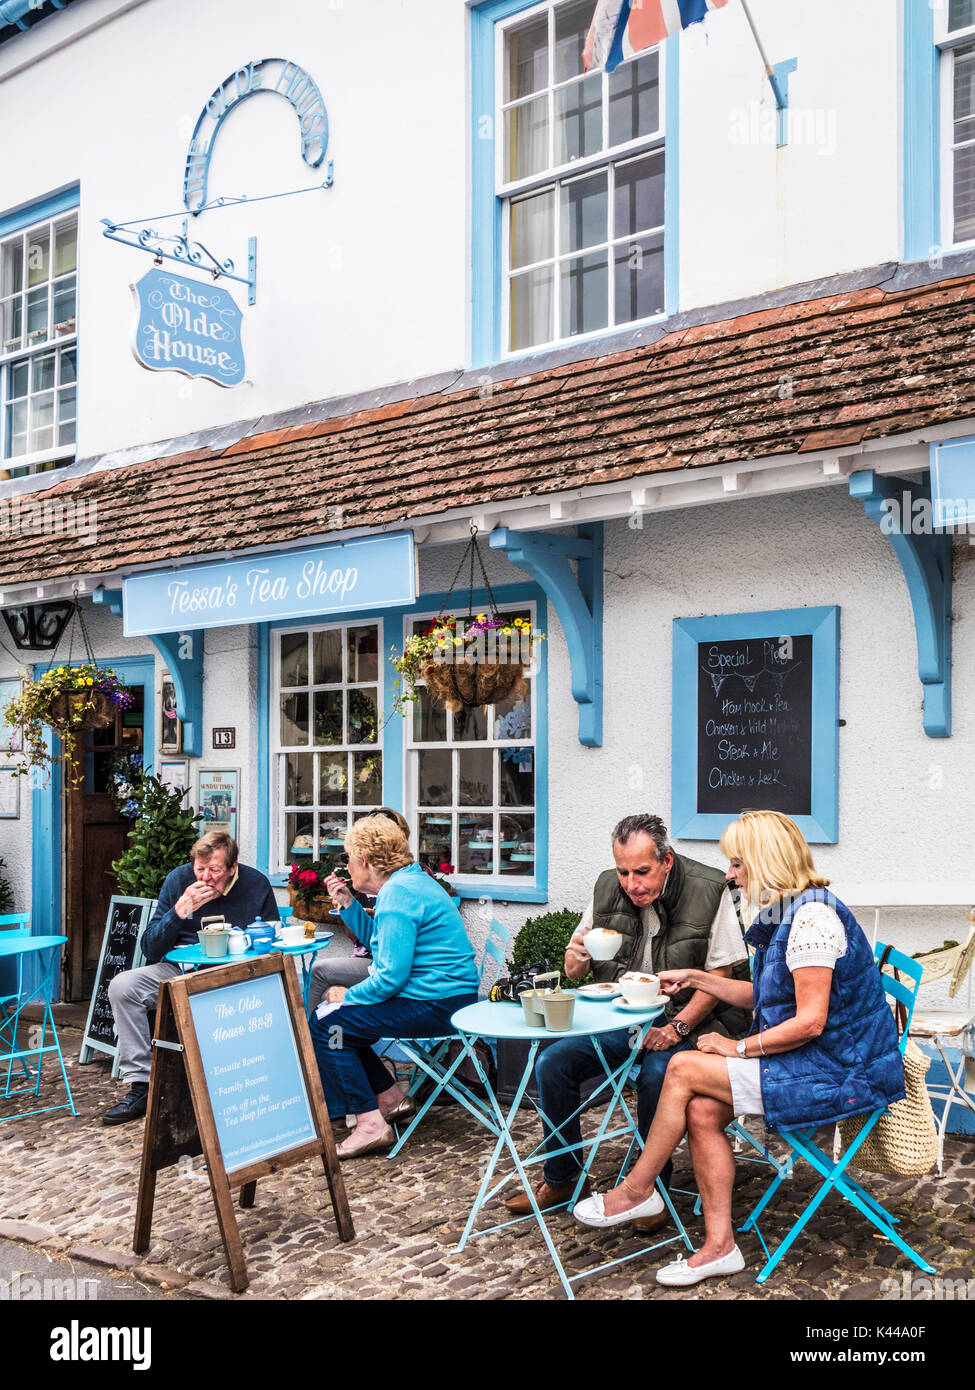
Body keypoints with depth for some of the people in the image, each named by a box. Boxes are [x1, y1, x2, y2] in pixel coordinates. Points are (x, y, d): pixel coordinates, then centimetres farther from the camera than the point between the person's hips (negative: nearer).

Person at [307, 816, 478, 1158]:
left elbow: (391, 976, -23)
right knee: (341, 1016, 18)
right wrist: (348, 905, 16)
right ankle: (390, 1098, 20)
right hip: (448, 995, 11)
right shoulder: (412, 880, 15)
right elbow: (382, 943, 25)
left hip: (434, 1006, -11)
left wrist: (348, 995, -8)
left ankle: (370, 1124, -9)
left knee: (325, 1023, -10)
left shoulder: (396, 895, -18)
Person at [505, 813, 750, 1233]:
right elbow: (575, 973, 9)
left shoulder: (708, 890, -12)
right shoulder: (607, 888, 1)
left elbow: (720, 973, -9)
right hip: (618, 1020, 5)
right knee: (552, 1064, -14)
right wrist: (577, 957, -16)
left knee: (657, 1075, -33)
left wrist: (677, 1028, -19)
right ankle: (561, 1179, 7)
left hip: (684, 1021, -5)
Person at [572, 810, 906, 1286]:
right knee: (701, 1110, -8)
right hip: (815, 1065, 9)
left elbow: (809, 1022, -22)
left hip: (841, 1074, -9)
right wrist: (695, 978, 19)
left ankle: (637, 1190, 5)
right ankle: (719, 1245, 1)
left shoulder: (812, 915, -20)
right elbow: (764, 998, 20)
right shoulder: (787, 913, 11)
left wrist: (740, 1047, -12)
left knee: (684, 1068, -13)